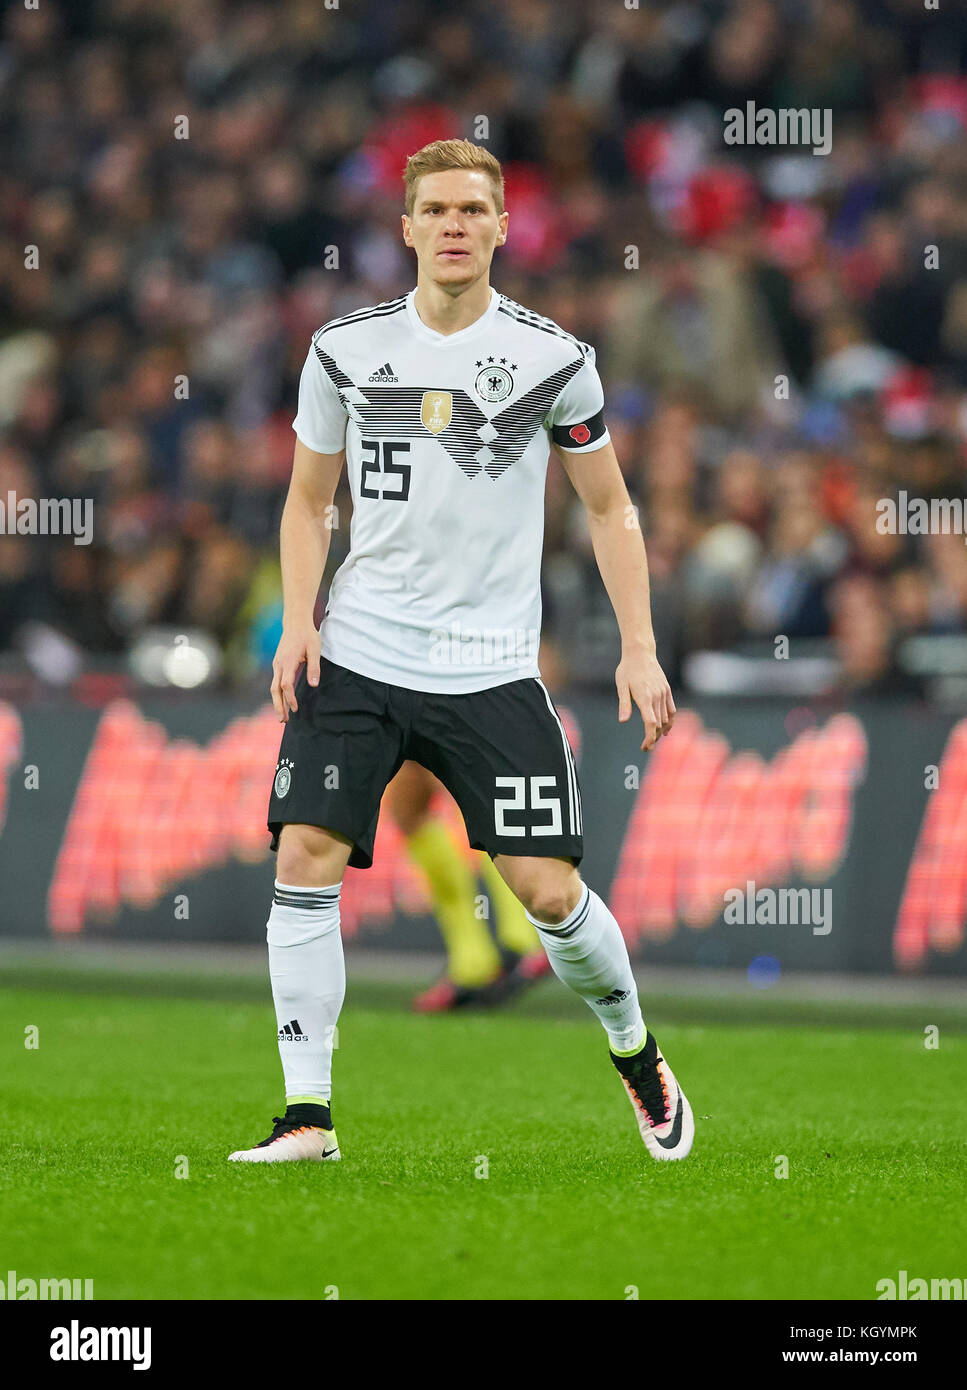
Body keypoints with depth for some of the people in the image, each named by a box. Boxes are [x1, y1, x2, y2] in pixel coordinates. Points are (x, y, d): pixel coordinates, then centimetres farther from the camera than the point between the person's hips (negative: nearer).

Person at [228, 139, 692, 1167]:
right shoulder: (346, 349, 3)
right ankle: (307, 1114, -6)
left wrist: (639, 648, 1)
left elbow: (607, 507, 9)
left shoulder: (553, 358, -1)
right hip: (357, 657, 1)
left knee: (548, 891, -6)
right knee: (305, 860, -13)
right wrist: (298, 622, 0)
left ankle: (638, 1058, 22)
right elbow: (308, 500, 14)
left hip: (492, 670, -1)